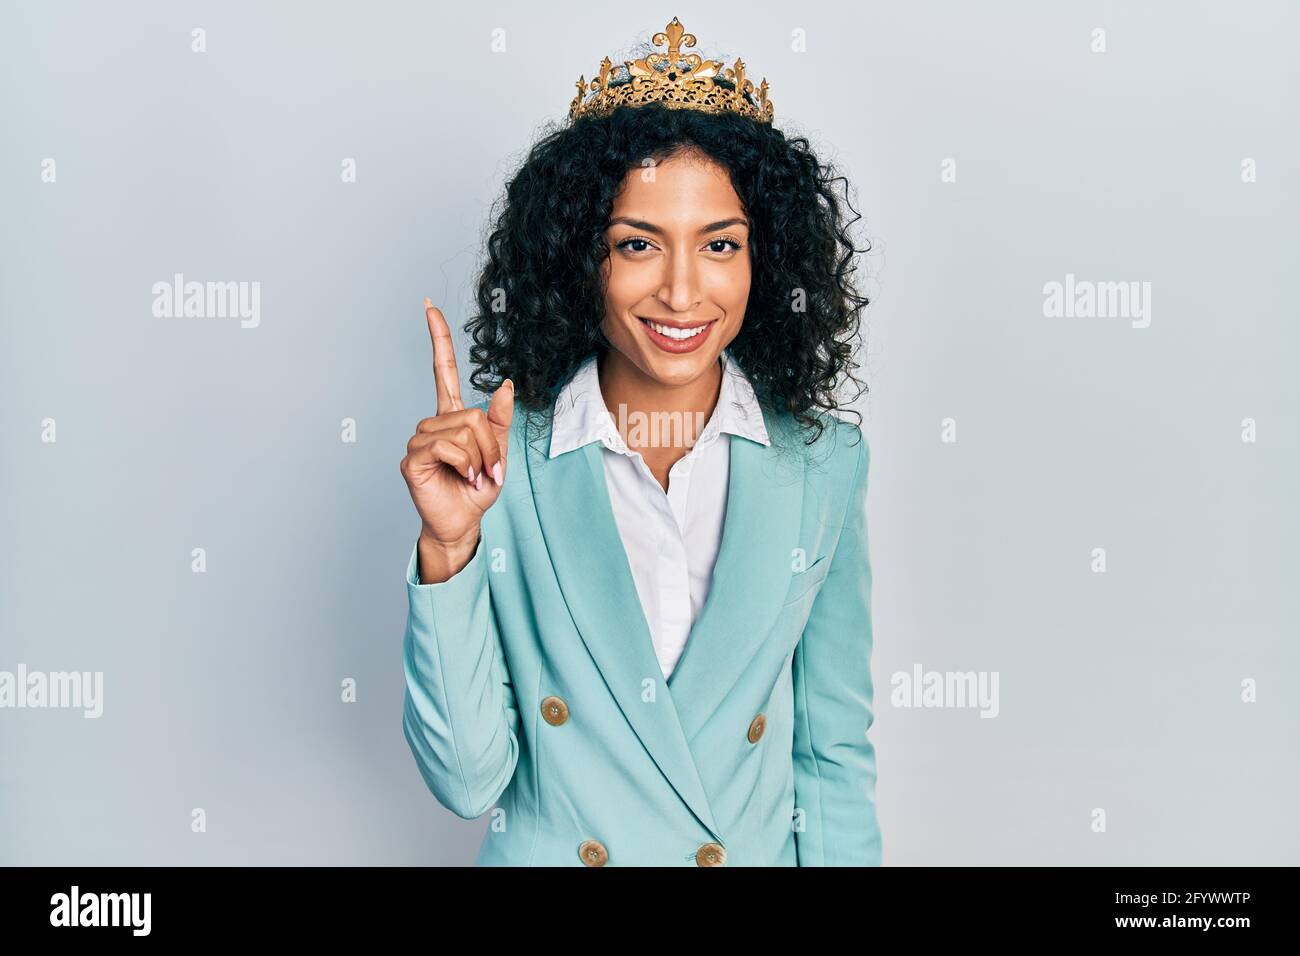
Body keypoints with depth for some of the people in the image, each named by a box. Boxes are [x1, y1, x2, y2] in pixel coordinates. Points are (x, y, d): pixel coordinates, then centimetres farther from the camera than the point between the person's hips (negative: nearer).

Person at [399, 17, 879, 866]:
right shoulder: (500, 460, -15)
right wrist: (449, 548, -28)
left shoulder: (825, 461, -11)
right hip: (553, 849, -1)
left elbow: (836, 754, -3)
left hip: (762, 851, 2)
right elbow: (469, 782, -17)